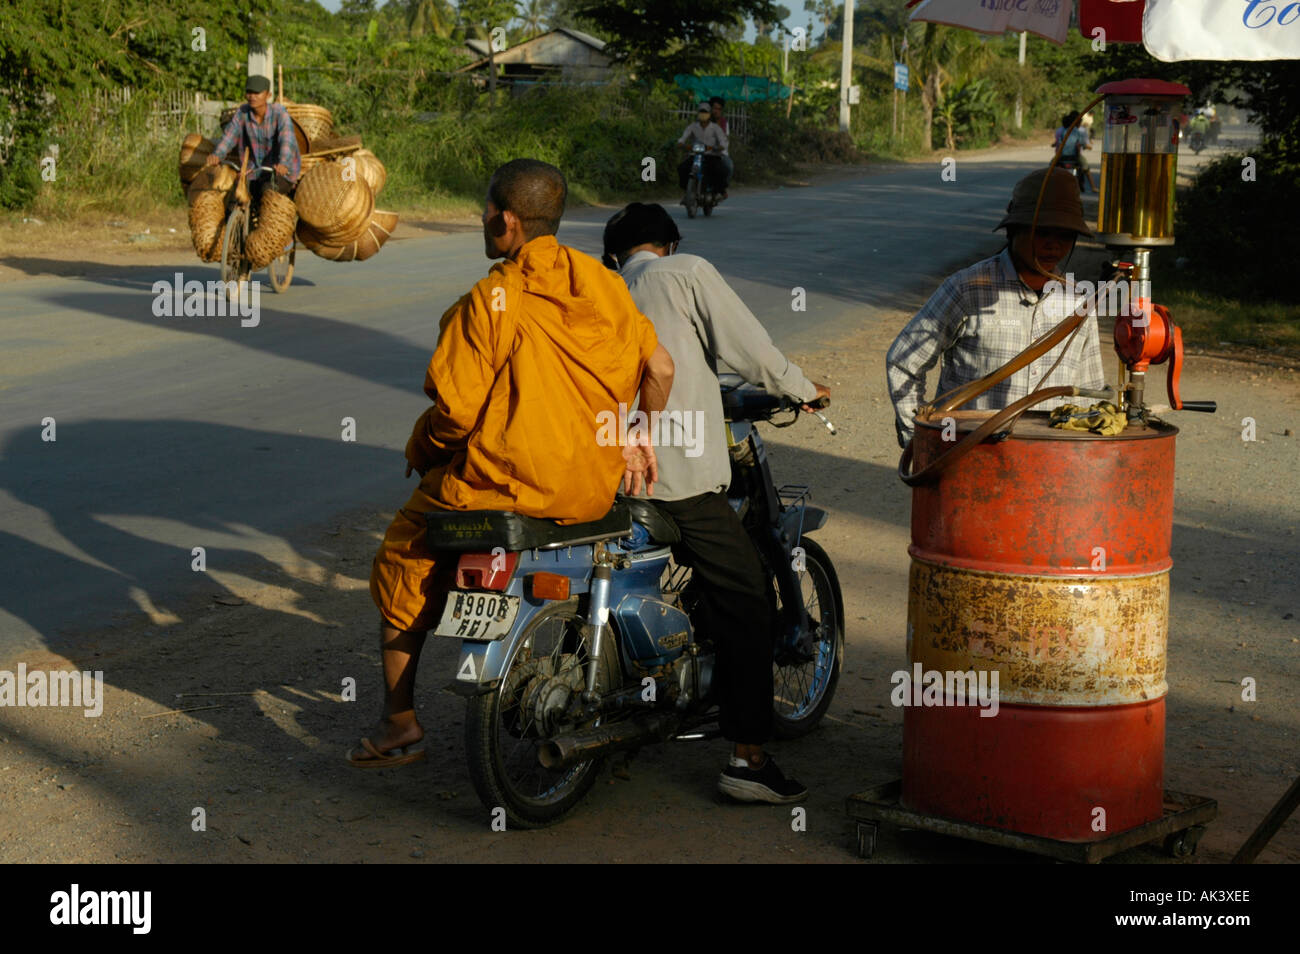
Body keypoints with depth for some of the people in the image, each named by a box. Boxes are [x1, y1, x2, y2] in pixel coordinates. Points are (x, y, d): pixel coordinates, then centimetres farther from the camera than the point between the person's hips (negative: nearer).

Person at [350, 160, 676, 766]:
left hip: (500, 482, -6)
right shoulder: (601, 282, 2)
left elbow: (456, 411, -17)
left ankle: (400, 726, 22)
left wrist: (422, 447, 3)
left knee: (402, 568, 16)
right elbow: (660, 367, 5)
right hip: (592, 488, 6)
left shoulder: (487, 302, -15)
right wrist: (641, 439, 18)